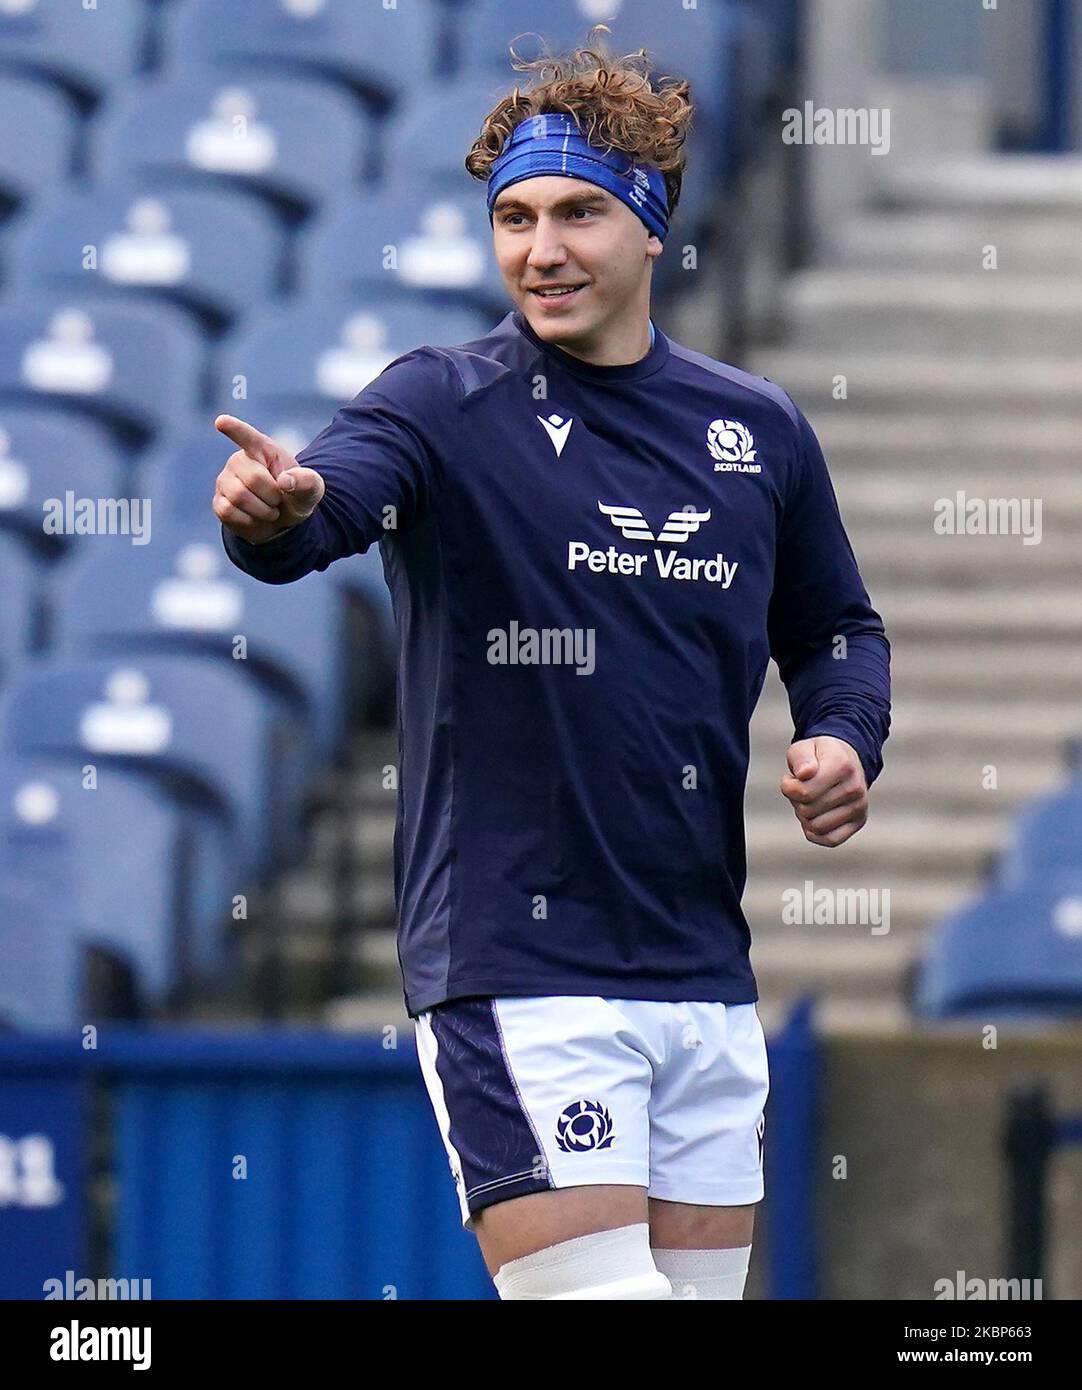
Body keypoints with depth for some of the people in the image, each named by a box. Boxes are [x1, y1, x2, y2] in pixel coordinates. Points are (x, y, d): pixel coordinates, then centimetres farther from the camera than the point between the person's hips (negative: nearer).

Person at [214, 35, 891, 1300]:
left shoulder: (758, 432, 9)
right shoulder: (446, 409, -6)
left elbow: (834, 629, 24)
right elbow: (335, 493, -27)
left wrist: (844, 737, 3)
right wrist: (276, 508, -50)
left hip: (706, 983, 5)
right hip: (515, 979, -5)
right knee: (594, 1290, -17)